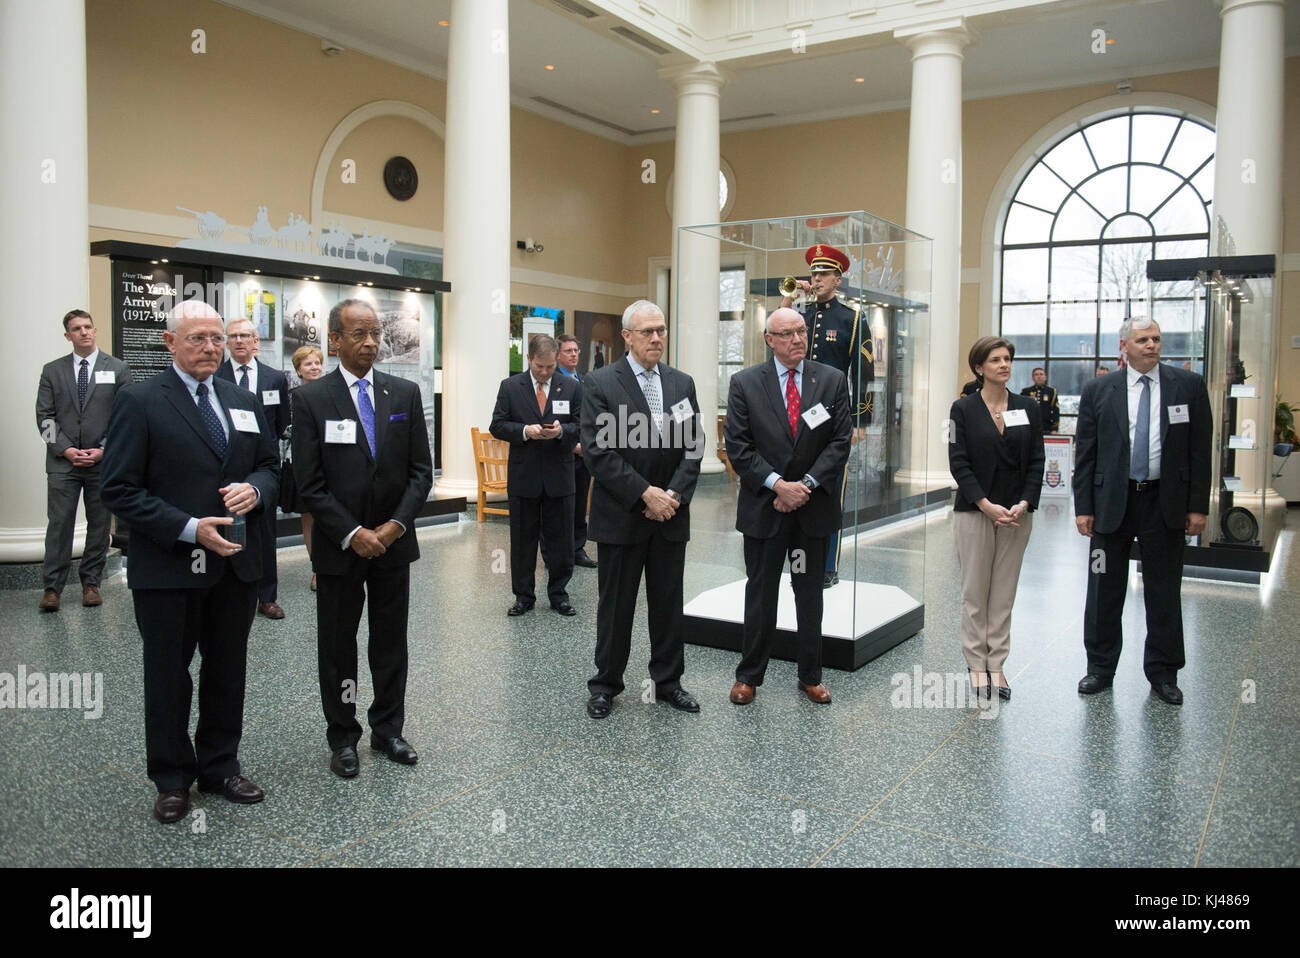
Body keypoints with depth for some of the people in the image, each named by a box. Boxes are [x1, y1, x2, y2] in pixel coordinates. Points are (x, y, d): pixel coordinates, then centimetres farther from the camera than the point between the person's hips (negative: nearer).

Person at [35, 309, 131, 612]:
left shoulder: (118, 369, 5)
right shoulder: (52, 370, 9)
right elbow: (45, 416, 6)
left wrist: (103, 450, -9)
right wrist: (65, 449, -7)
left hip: (103, 462, 0)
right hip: (62, 462, 1)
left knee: (99, 524, 6)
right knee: (59, 523, -1)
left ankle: (91, 583, 16)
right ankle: (52, 587, 6)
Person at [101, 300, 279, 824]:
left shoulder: (244, 402, 10)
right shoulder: (139, 402, -7)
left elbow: (270, 465, 15)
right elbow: (119, 489, -11)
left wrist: (254, 489, -9)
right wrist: (190, 529, -20)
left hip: (236, 564, 5)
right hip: (168, 567, -5)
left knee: (228, 672, 15)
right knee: (168, 677, 10)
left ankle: (220, 766, 31)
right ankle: (173, 779, 26)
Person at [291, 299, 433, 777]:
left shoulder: (405, 393, 2)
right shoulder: (310, 398, -6)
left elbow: (421, 470, 2)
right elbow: (309, 483, -9)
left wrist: (396, 524, -10)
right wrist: (352, 534, -14)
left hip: (393, 541, 3)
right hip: (339, 546, -2)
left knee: (391, 642, 12)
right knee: (337, 645, 9)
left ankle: (388, 729, 27)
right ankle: (343, 738, 24)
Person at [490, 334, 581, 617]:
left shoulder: (571, 388, 3)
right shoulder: (510, 387, 1)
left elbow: (583, 426, 3)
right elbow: (497, 426, -1)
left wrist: (562, 430, -17)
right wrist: (525, 431, -18)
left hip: (559, 475, 0)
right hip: (523, 475, 0)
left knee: (560, 538, 6)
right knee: (523, 539, 8)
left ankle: (558, 593, 19)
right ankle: (523, 595, 19)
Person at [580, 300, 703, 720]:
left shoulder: (682, 383, 8)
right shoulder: (600, 383, -6)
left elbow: (693, 446, 5)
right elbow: (597, 451, -13)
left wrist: (674, 494, -9)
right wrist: (644, 493, -16)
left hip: (671, 514, 4)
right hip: (620, 516, -4)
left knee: (668, 603, 12)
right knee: (615, 604, 7)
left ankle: (668, 681, 26)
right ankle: (606, 684, 22)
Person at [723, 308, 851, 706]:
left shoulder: (833, 380, 3)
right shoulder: (745, 383, -1)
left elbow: (841, 441, -2)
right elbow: (738, 446, -5)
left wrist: (806, 485, -12)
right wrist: (778, 484, -14)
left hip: (814, 508, 1)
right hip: (763, 508, -1)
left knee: (810, 594, 11)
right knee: (760, 593, 8)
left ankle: (810, 677, 24)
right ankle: (748, 676, 22)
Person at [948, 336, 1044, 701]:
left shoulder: (1028, 408, 7)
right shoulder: (964, 408, -2)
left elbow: (1036, 461, 5)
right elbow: (958, 462, -6)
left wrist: (1024, 503, -9)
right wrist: (987, 505, -15)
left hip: (1016, 513, 3)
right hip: (973, 511, -3)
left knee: (1004, 593, 7)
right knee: (975, 592, 3)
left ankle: (996, 664, 16)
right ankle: (977, 665, 14)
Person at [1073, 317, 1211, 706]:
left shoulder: (1189, 386, 2)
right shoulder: (1098, 391, 2)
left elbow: (1200, 450, 2)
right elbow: (1085, 453, 2)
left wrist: (1198, 506, -3)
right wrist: (1083, 507, -3)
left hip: (1166, 503, 0)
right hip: (1112, 502, 0)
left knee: (1164, 592, 9)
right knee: (1105, 590, 9)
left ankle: (1163, 673, 23)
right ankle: (1100, 667, 23)